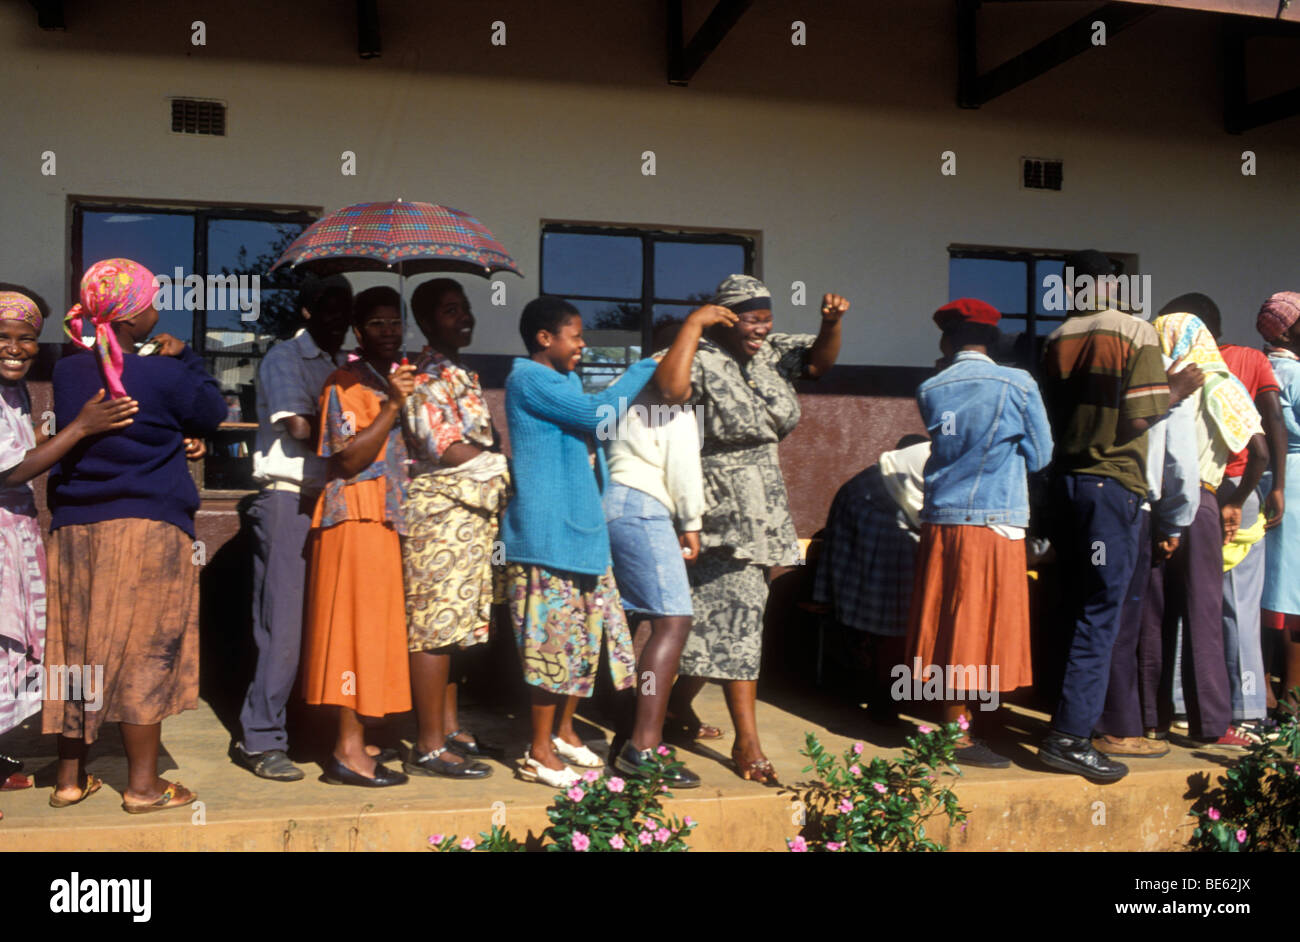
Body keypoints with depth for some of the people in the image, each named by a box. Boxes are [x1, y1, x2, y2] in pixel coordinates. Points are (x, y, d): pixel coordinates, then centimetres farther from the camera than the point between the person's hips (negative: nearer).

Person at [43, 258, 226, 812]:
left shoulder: (66, 372, 4)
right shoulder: (162, 376, -13)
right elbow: (213, 414, 2)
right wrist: (185, 359, 10)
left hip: (74, 527, 6)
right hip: (149, 528, -5)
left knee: (77, 650, 13)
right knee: (144, 650, 2)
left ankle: (70, 776, 23)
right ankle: (143, 783, 9)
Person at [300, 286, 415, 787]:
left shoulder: (398, 378, 20)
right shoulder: (345, 382, -6)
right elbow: (350, 456, -17)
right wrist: (393, 405, -20)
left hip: (387, 519, 9)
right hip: (356, 516, -9)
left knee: (377, 628, 10)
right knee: (357, 626, -7)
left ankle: (351, 743, 18)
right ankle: (350, 751, -2)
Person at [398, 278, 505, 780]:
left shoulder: (462, 374, 20)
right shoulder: (426, 376, -9)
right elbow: (446, 448, -15)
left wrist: (492, 458, 7)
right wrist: (501, 463, -6)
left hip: (471, 512, 10)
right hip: (440, 510, -10)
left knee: (453, 626, 13)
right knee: (435, 627, -6)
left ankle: (449, 729, 21)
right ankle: (429, 747, -1)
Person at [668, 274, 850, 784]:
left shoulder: (771, 352, 8)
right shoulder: (703, 362, -14)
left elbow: (819, 359, 6)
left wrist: (832, 322, -13)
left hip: (764, 505, 8)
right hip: (724, 506, -8)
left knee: (719, 614, 15)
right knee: (737, 613, -9)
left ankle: (681, 702, 34)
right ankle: (747, 741, -4)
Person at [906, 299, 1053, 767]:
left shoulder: (929, 390, 6)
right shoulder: (1018, 384, -4)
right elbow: (1039, 456, 2)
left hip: (939, 520, 4)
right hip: (994, 519, -4)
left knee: (949, 625, 9)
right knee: (982, 625, 1)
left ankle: (957, 722, 18)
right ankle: (959, 735, 3)